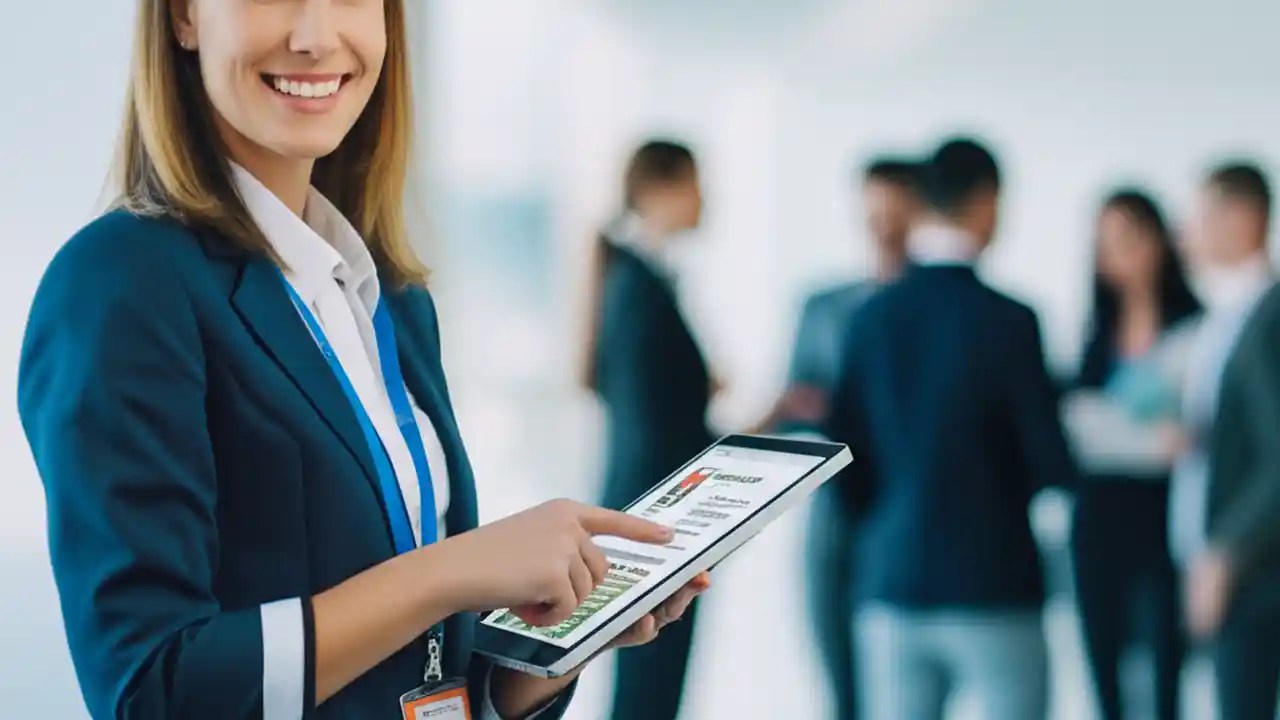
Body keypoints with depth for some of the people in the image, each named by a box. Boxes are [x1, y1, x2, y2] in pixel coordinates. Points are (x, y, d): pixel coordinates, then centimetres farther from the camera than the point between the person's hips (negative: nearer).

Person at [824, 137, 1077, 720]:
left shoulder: (871, 317, 2)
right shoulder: (1007, 320, -11)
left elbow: (845, 451, 7)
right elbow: (1052, 464, -10)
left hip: (890, 583, 4)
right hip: (991, 580, -4)